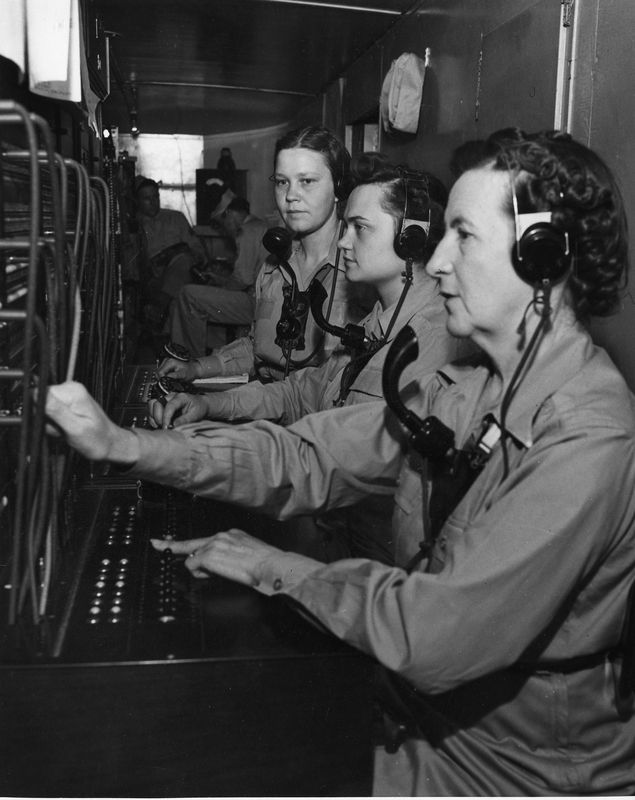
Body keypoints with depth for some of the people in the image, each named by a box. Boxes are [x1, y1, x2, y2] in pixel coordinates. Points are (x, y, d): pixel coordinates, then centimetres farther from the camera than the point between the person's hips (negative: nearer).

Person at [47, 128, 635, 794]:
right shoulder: (470, 393, -2)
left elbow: (441, 636, -31)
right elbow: (306, 456, -6)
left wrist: (276, 566, -18)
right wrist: (123, 444, -14)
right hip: (430, 724, 6)